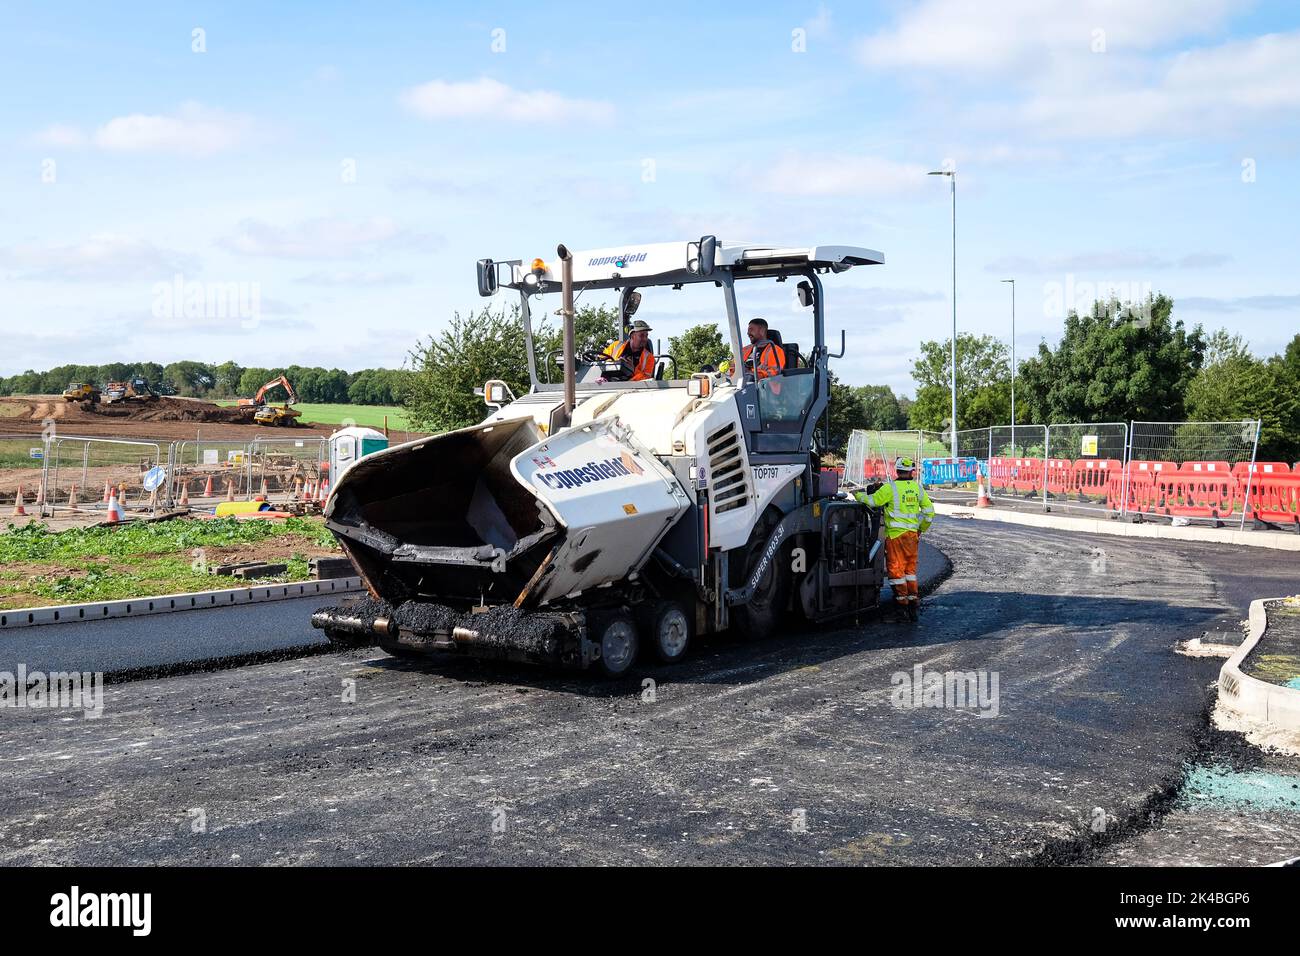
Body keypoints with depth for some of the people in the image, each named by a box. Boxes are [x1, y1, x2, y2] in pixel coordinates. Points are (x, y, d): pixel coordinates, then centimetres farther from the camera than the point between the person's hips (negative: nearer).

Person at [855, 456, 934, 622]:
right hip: (912, 534, 5)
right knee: (910, 568, 14)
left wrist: (858, 495, 11)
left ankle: (902, 603, 2)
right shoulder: (917, 488, 4)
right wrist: (921, 528, 21)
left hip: (895, 534, -5)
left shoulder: (890, 488, -11)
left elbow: (872, 501, -9)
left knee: (896, 569, 1)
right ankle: (914, 603, 16)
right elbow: (929, 511, 8)